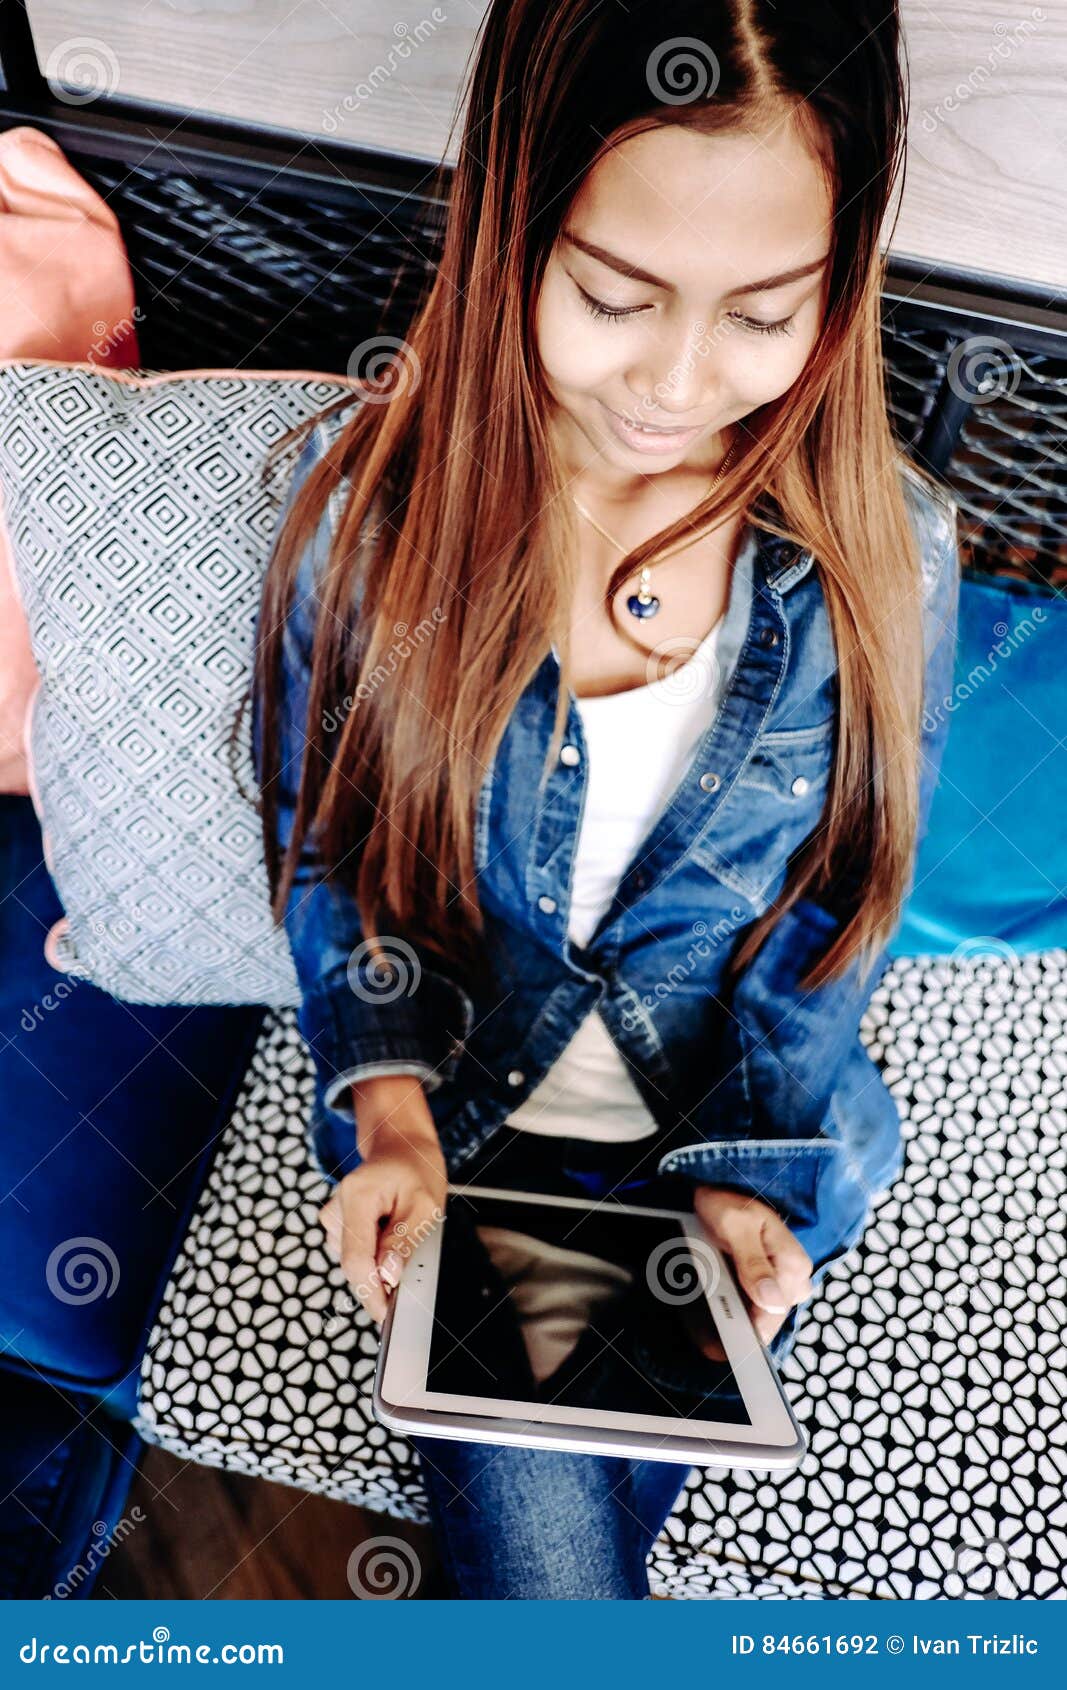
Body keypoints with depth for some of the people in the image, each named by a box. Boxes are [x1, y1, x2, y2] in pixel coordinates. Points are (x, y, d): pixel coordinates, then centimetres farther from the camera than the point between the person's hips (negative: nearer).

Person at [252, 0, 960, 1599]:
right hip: (454, 1130, 0)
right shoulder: (371, 491, -15)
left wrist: (746, 1179, -15)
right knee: (554, 1582, -9)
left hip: (751, 1144, 1)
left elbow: (835, 918, -3)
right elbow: (318, 843, -3)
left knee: (558, 1526, -4)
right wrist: (388, 1103, -17)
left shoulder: (886, 554, -14)